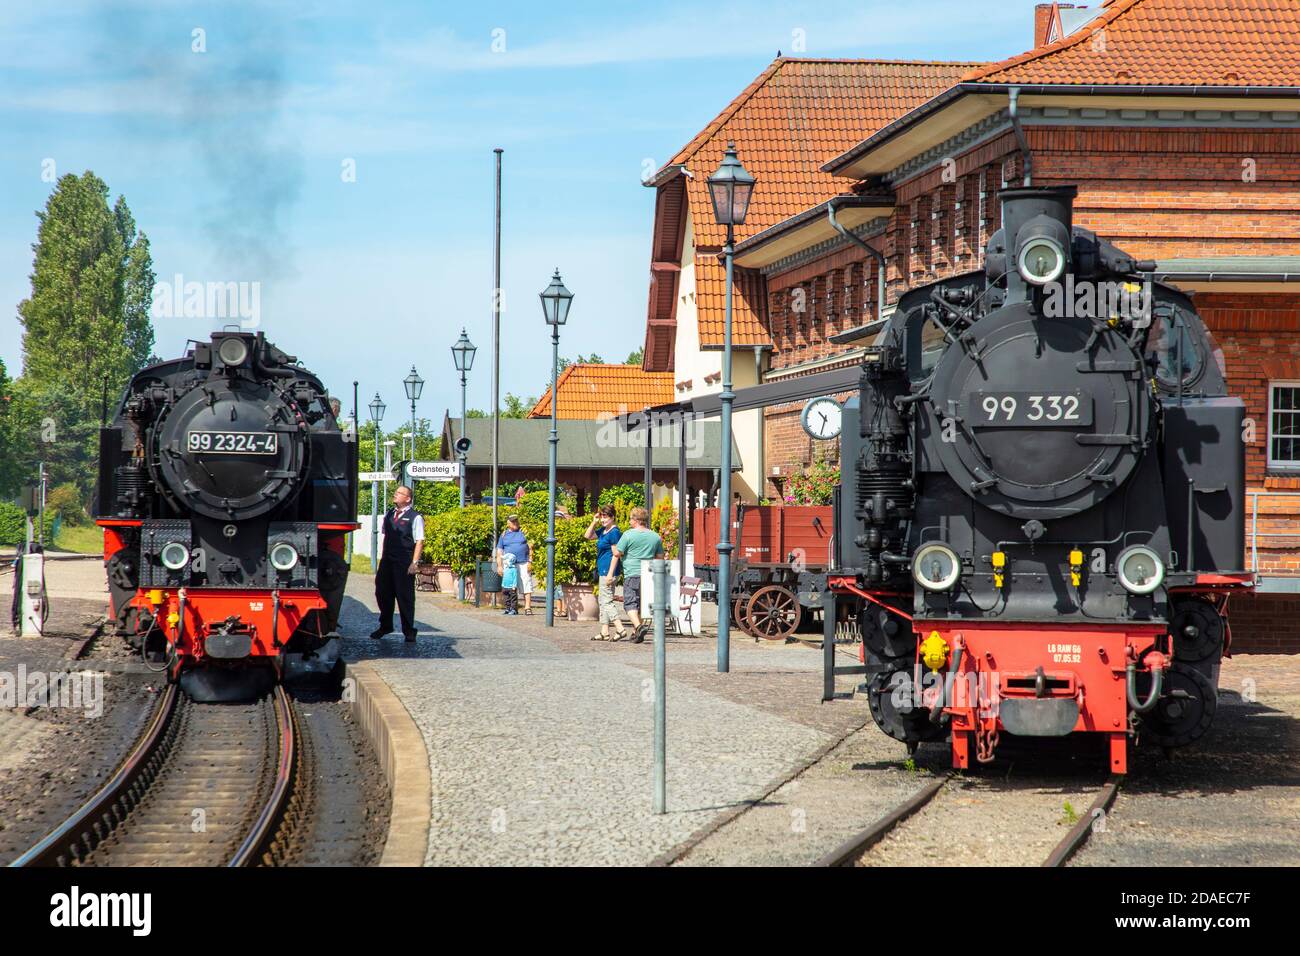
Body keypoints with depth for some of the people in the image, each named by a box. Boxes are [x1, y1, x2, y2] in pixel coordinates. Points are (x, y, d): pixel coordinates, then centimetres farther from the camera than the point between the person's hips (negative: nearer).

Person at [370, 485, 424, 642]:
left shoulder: (415, 517, -6)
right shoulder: (389, 514, 14)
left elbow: (419, 541, -9)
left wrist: (414, 563, -15)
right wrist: (381, 557, 16)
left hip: (404, 563, -6)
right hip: (387, 560, 6)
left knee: (405, 597, -1)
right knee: (382, 593, 12)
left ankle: (409, 631, 8)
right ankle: (385, 626, 29)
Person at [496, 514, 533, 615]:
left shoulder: (524, 532, 8)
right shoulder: (504, 535, 11)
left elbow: (530, 548, 7)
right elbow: (499, 551, 11)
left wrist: (530, 561, -3)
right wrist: (499, 566, 3)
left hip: (523, 564, -1)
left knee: (526, 586, -9)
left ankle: (528, 608, -9)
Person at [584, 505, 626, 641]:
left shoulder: (614, 532, -15)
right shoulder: (603, 531, 13)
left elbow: (615, 555, -18)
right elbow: (588, 536, 24)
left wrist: (610, 574, -22)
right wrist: (594, 522, 10)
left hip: (608, 570, -10)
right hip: (602, 571, 10)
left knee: (607, 600, -12)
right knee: (602, 600, 12)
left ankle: (620, 629, -17)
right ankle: (604, 632, 15)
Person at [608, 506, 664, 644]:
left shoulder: (629, 535, -5)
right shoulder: (656, 537, 10)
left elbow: (617, 554, -5)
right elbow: (660, 557, 15)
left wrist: (610, 572, 0)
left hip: (632, 574, -5)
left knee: (630, 603, -6)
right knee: (641, 603, 14)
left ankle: (638, 626, -28)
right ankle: (636, 632, 20)